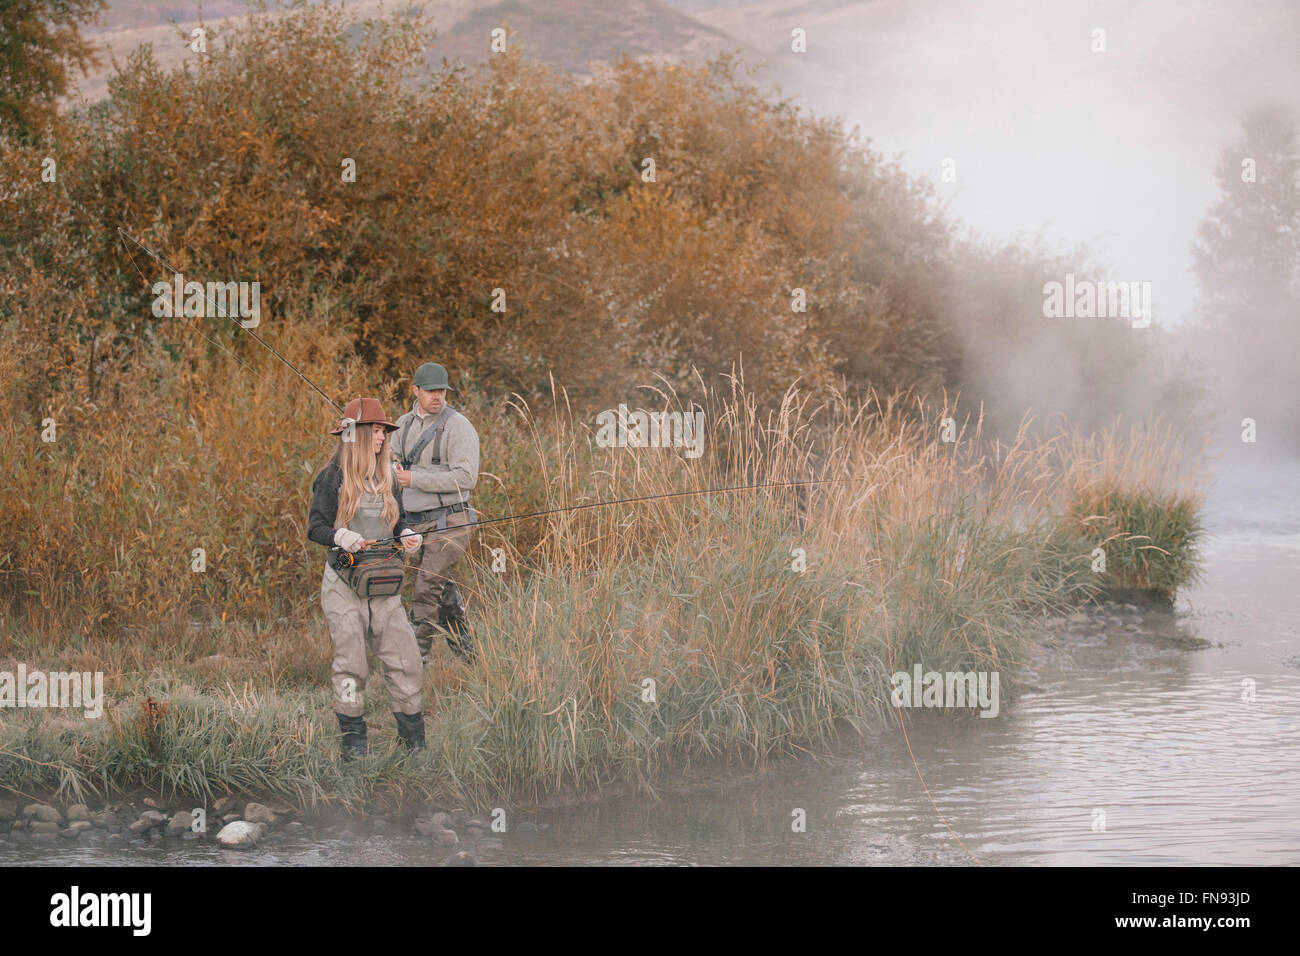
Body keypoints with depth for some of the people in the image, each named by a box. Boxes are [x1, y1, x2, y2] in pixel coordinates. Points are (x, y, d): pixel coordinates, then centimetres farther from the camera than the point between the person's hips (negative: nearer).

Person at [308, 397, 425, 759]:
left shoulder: (386, 478, 13)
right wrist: (341, 537, -23)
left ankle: (414, 739, 8)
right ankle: (353, 739, 6)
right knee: (351, 662, -4)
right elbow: (315, 526, -5)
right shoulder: (333, 478, -4)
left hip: (383, 585, 5)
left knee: (403, 657, 0)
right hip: (344, 583, -5)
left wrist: (407, 535, 2)